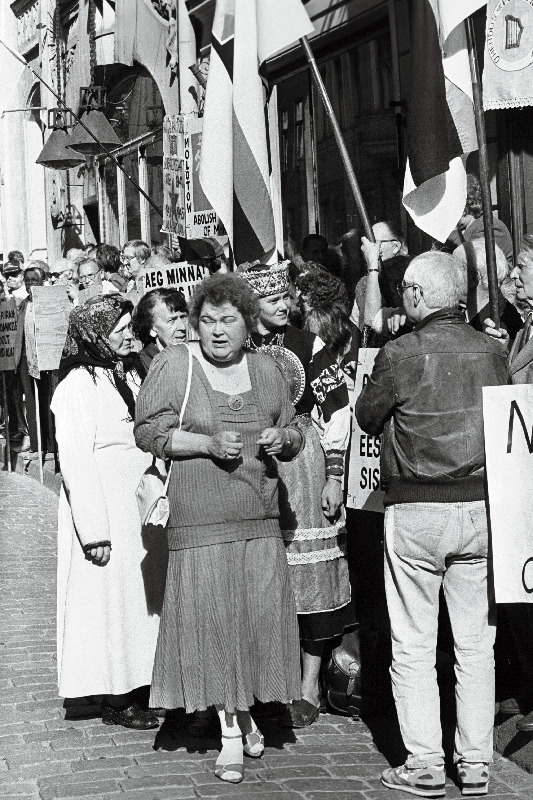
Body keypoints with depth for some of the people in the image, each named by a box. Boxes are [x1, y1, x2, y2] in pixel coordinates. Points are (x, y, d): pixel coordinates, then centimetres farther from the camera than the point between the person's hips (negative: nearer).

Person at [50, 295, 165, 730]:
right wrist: (94, 532, -20)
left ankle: (134, 687, 22)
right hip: (105, 516, -8)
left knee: (141, 601, 12)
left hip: (139, 511, 8)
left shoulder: (125, 378, 13)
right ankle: (114, 700, 11)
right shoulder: (77, 386, -14)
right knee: (110, 601, 0)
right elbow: (76, 464, -18)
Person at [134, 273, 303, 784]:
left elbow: (294, 434, 21)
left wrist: (282, 440, -2)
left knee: (261, 617, 3)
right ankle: (230, 732, 12)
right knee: (212, 622, -2)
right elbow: (148, 431, -5)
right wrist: (208, 443, -16)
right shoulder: (172, 365, -1)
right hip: (199, 522, -4)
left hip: (260, 520, 4)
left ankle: (246, 711, 26)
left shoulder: (265, 369, 12)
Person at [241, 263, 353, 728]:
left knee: (311, 579, 1)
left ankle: (309, 689, 9)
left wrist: (334, 477, -6)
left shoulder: (309, 347, 0)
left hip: (303, 468, -2)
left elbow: (338, 411, -2)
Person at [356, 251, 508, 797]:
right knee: (476, 643, 11)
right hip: (481, 506, 4)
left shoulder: (400, 354, -11)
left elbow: (367, 418, 2)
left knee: (413, 646, 6)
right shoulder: (491, 351, 0)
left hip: (414, 510, -4)